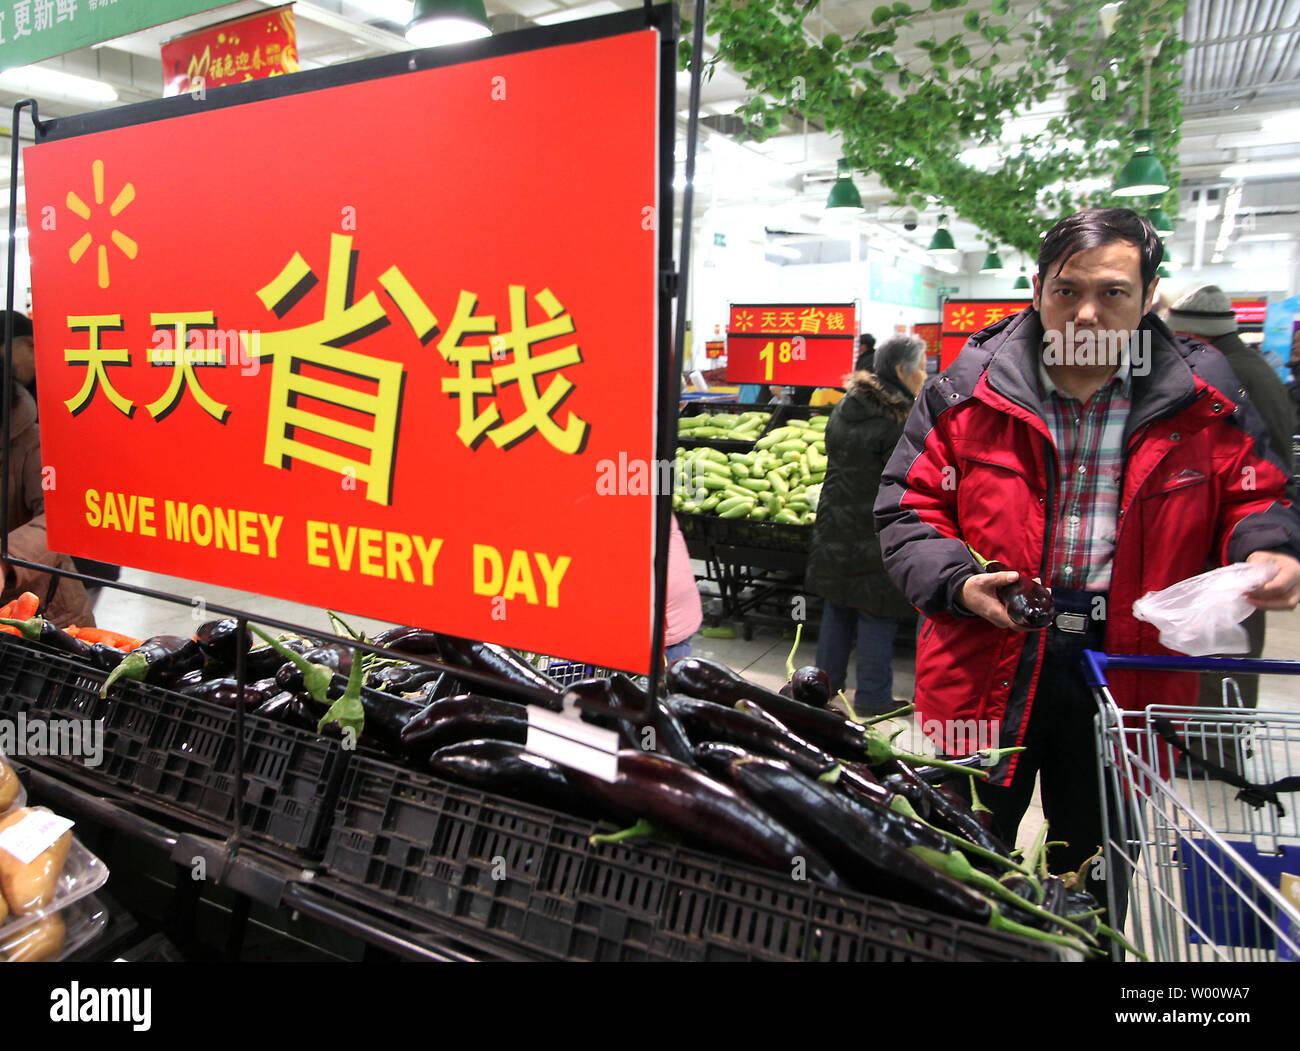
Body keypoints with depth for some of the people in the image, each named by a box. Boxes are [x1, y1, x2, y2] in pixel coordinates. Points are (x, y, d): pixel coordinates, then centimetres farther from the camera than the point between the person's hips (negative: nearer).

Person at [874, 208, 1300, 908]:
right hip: (988, 664, -1)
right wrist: (957, 581, -18)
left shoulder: (1203, 397, 0)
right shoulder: (968, 390, -4)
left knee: (1095, 877, 22)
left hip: (1128, 672, 2)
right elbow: (906, 508, -1)